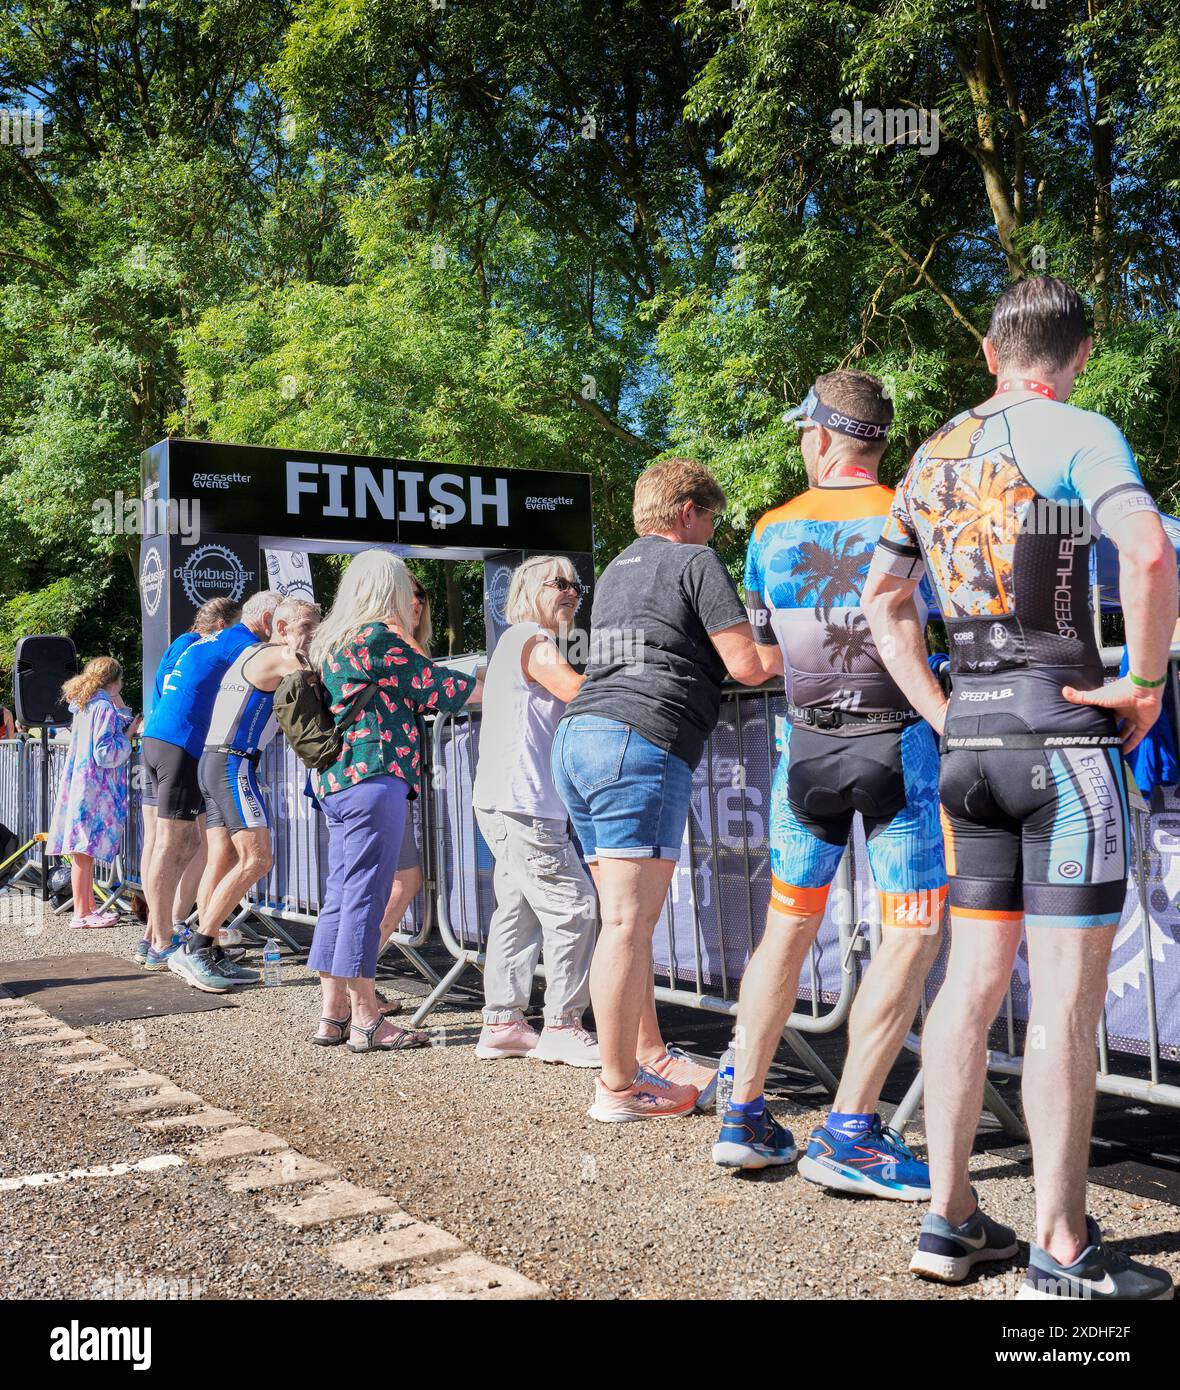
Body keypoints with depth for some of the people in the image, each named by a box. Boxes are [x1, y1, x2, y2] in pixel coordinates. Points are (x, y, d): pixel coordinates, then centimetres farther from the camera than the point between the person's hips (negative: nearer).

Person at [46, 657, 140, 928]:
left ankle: (89, 907, 23)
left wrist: (121, 710, 17)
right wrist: (128, 735, -8)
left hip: (81, 785, 9)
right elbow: (105, 754, -18)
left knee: (86, 852, 14)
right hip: (94, 789, -9)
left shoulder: (85, 706, 14)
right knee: (84, 851, -5)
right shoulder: (104, 708, -13)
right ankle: (81, 914, -1)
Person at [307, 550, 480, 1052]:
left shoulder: (330, 640, 18)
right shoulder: (377, 637, -10)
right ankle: (365, 1020, 0)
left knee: (340, 896, 11)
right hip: (373, 776, -9)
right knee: (365, 896, -6)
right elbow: (432, 685, -7)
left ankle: (334, 1015, 16)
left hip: (335, 781, 10)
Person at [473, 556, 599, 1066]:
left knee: (518, 910, 12)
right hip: (521, 803, -11)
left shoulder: (517, 643, 24)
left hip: (507, 803, 11)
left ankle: (502, 1024, 17)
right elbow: (581, 691, -23)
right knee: (573, 906, -8)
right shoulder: (533, 640, -9)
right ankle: (562, 1028, -2)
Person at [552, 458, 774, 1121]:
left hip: (578, 736, 9)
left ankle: (653, 1057, 21)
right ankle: (618, 1087, -2)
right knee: (628, 921, -7)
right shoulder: (696, 561, 2)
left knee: (630, 915, 14)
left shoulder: (615, 571, 28)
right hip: (641, 742, -9)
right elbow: (748, 665, -5)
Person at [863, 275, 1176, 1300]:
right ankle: (1063, 1253, 7)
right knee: (1067, 994, -1)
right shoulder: (1079, 435, -5)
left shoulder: (932, 458, 15)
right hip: (1063, 729, -6)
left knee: (973, 978, 11)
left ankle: (951, 1220, 18)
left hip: (970, 741, 6)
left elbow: (883, 598, 21)